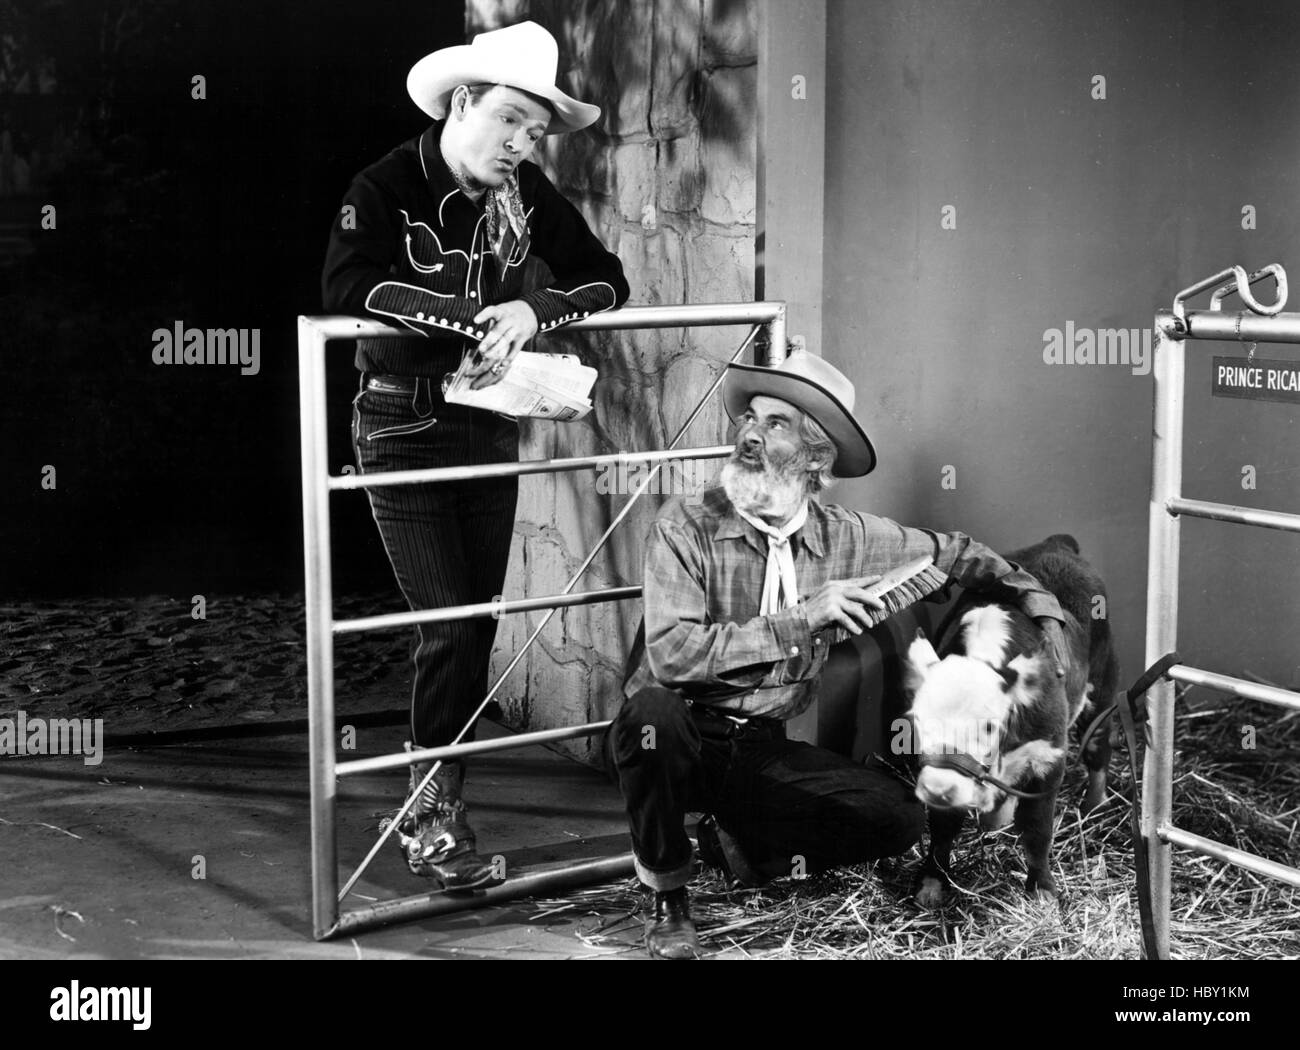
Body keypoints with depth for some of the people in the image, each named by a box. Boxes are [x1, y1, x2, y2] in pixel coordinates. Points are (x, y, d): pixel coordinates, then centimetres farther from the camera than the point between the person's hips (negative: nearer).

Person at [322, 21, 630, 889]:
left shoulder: (528, 193, 0)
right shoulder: (389, 185, -15)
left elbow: (606, 280, -3)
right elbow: (347, 284, -32)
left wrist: (530, 312, -23)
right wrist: (474, 317, -36)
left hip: (490, 421, 5)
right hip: (404, 425, -5)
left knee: (479, 623, 7)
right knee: (448, 626, -7)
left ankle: (439, 804, 23)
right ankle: (432, 815, 9)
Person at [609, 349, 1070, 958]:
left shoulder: (843, 537, 0)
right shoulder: (686, 529, -14)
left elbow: (950, 552, 16)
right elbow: (672, 654, -27)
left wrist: (1034, 597, 5)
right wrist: (801, 620, -26)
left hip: (762, 749, 4)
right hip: (678, 740, -3)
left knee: (899, 817, -13)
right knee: (652, 708, -38)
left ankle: (739, 843, 7)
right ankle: (668, 898, -14)